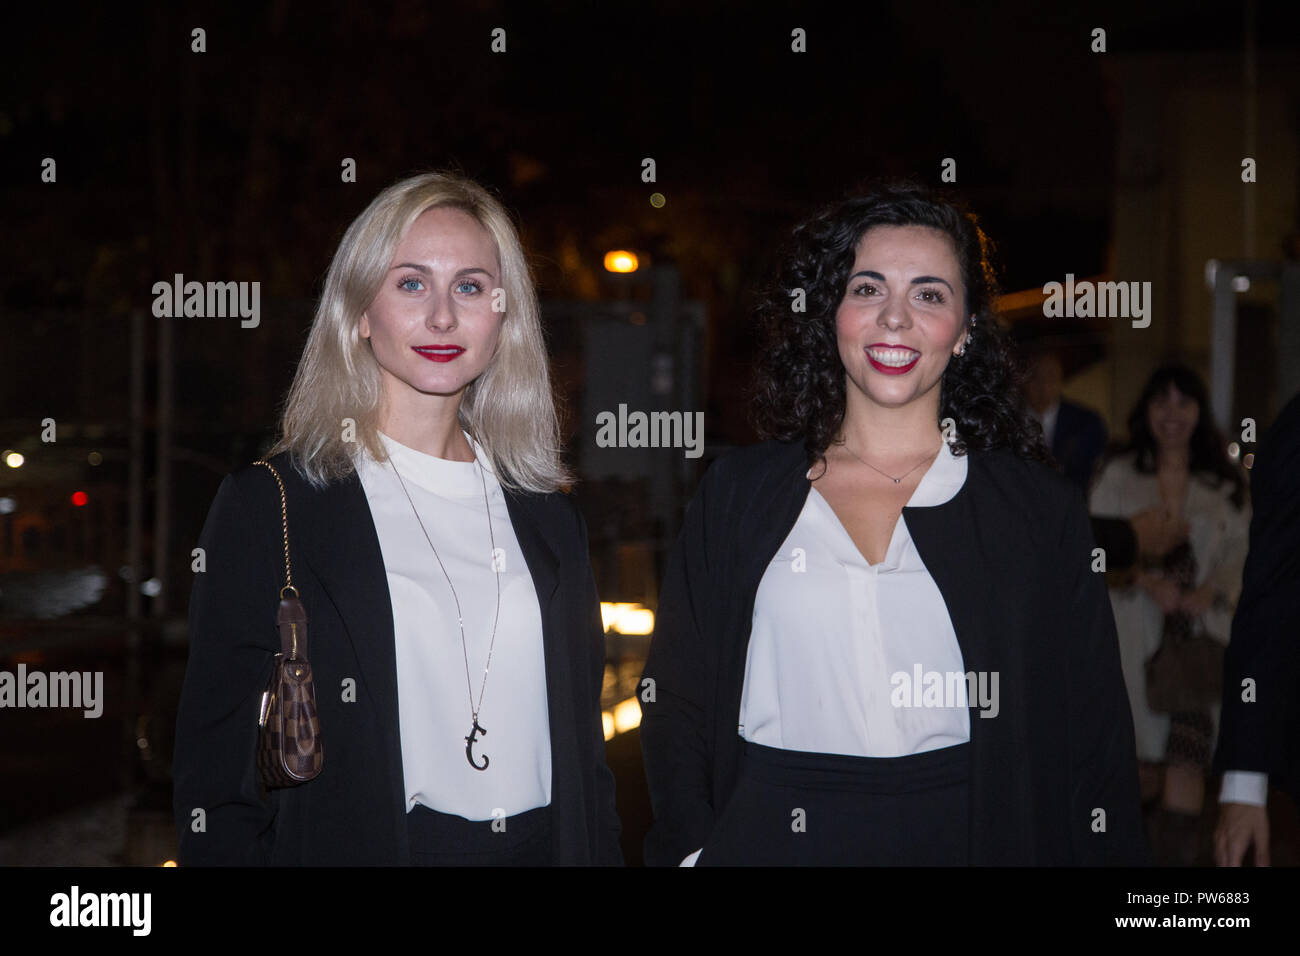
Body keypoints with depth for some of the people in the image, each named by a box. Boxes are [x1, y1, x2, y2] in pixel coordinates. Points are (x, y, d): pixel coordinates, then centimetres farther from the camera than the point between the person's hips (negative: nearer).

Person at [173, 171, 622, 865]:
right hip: (363, 846, -4)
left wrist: (601, 854, 1)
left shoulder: (549, 518, 7)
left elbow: (585, 760, 10)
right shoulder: (266, 507, -7)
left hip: (543, 844, 4)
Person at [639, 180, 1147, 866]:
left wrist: (1108, 853, -10)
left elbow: (1094, 738, 2)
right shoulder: (736, 494, 4)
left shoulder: (1040, 511, 2)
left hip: (968, 835, 0)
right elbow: (676, 704, 5)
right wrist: (690, 848, -7)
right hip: (770, 835, 1)